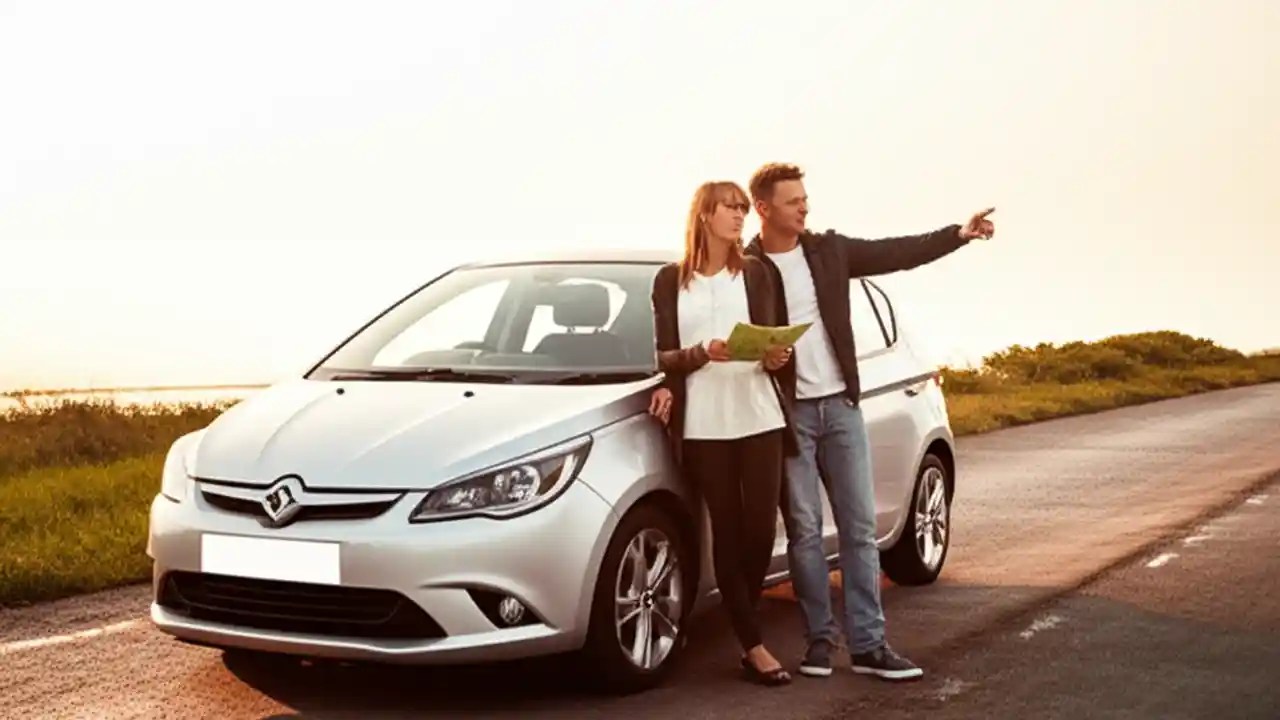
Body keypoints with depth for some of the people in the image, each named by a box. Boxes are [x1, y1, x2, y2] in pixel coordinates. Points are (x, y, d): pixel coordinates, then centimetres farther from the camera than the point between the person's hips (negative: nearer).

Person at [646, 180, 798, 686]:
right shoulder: (671, 280, 8)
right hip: (702, 424, -1)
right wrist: (703, 352, -16)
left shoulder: (756, 273, 13)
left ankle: (740, 625, 21)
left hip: (759, 417, 1)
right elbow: (666, 357, 4)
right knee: (727, 532, 0)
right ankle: (753, 646, 5)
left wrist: (776, 356, -16)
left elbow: (771, 341, 7)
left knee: (760, 529, -1)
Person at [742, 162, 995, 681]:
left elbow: (895, 253, 9)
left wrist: (959, 234, 4)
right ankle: (820, 638, 13)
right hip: (787, 414, -4)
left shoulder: (830, 250, 7)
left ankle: (868, 644, 6)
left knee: (860, 527, 2)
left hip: (840, 405, 4)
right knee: (804, 532, 2)